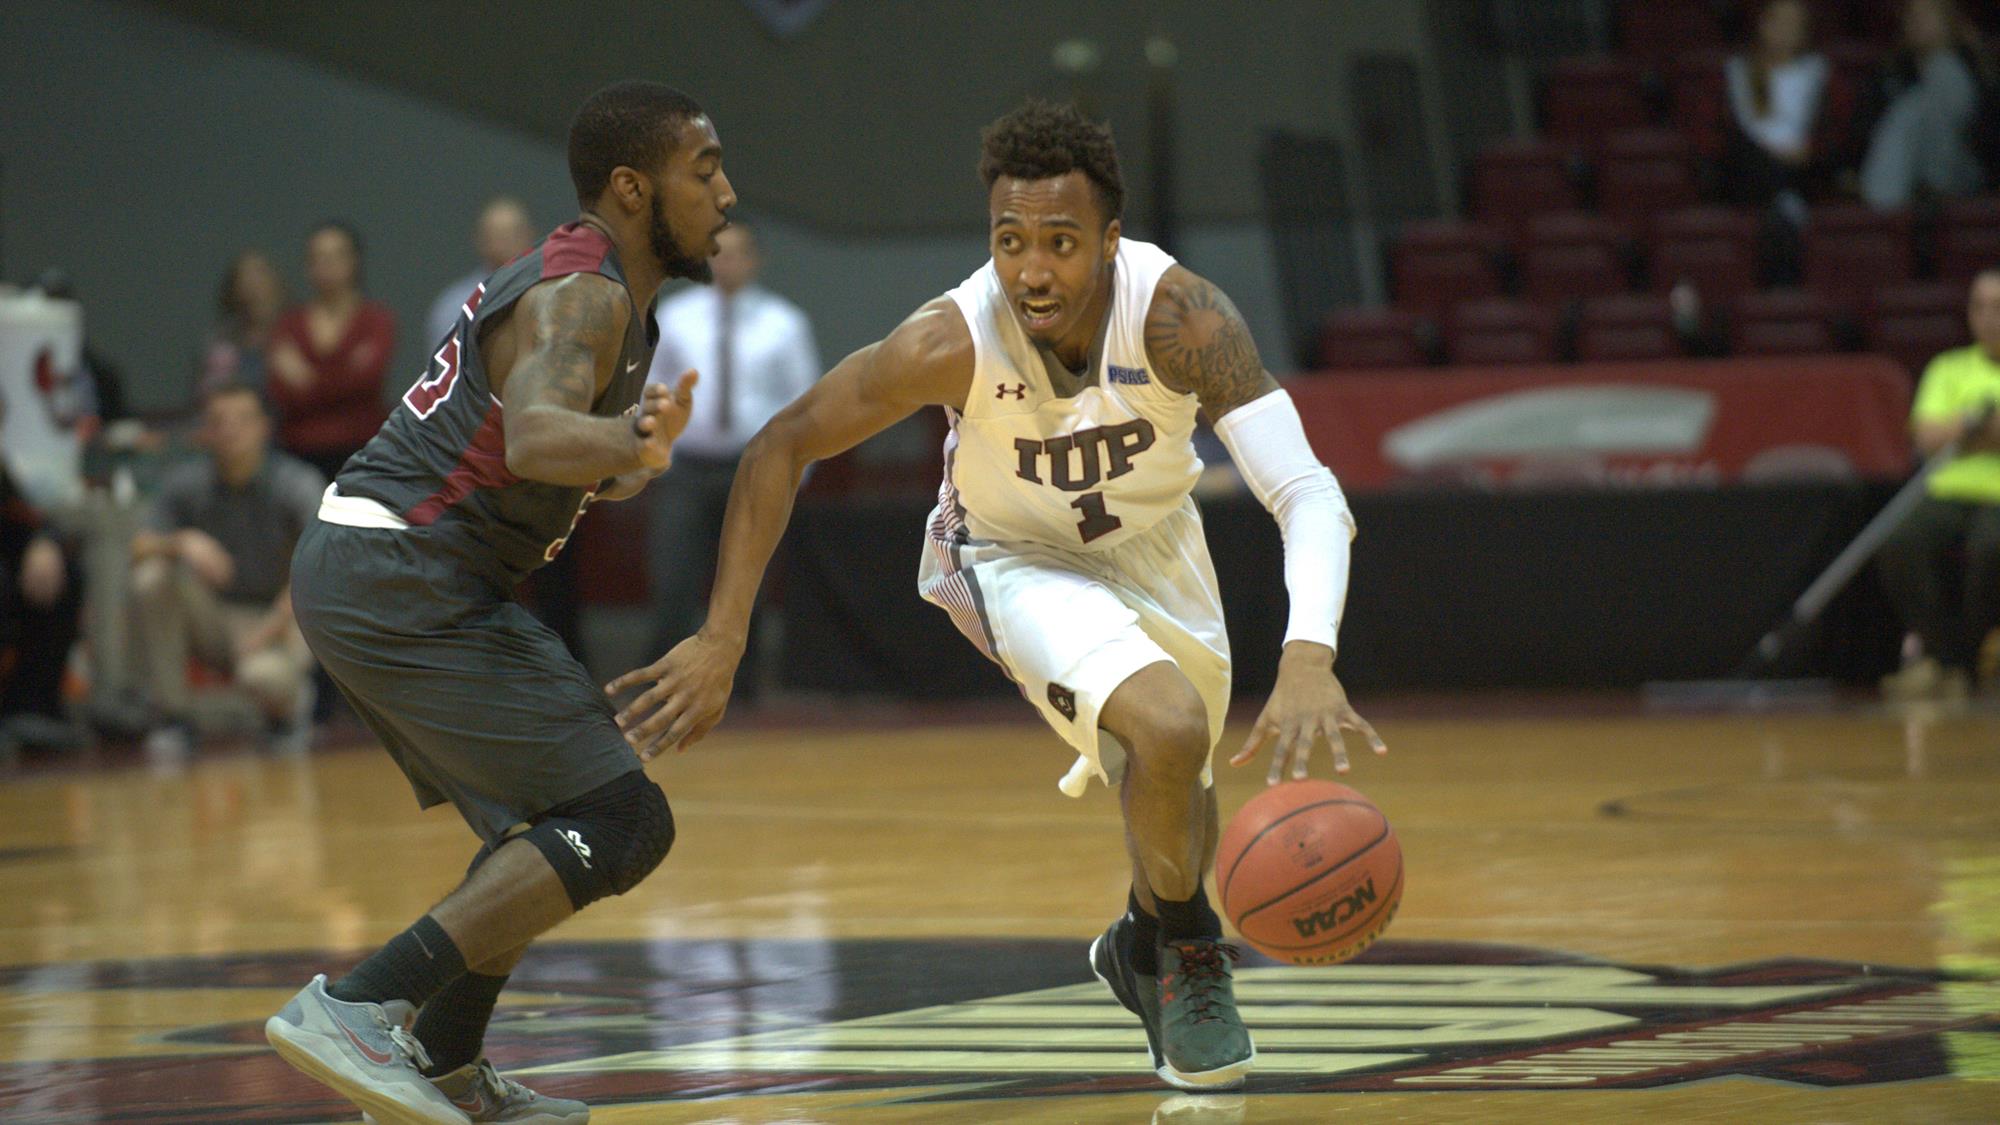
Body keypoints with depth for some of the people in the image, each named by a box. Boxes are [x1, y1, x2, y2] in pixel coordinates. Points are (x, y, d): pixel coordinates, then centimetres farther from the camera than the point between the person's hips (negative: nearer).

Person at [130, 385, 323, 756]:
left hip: (280, 618, -4)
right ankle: (170, 717, -14)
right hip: (215, 621, 4)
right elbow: (139, 550, -8)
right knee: (153, 576, -24)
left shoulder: (298, 484, -12)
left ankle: (291, 700, 3)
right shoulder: (185, 483, -2)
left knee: (263, 675, -38)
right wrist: (182, 542, -30)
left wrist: (269, 629, -28)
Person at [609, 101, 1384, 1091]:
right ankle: (1183, 952, 0)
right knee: (1168, 728, -28)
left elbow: (1308, 495, -41)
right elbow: (780, 448, -22)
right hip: (1016, 559, -3)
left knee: (1177, 792, 22)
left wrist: (1308, 659, -58)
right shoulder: (953, 342, -35)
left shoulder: (1179, 316, -36)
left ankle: (1144, 947, 56)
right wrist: (721, 641, -25)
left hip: (1150, 543, 3)